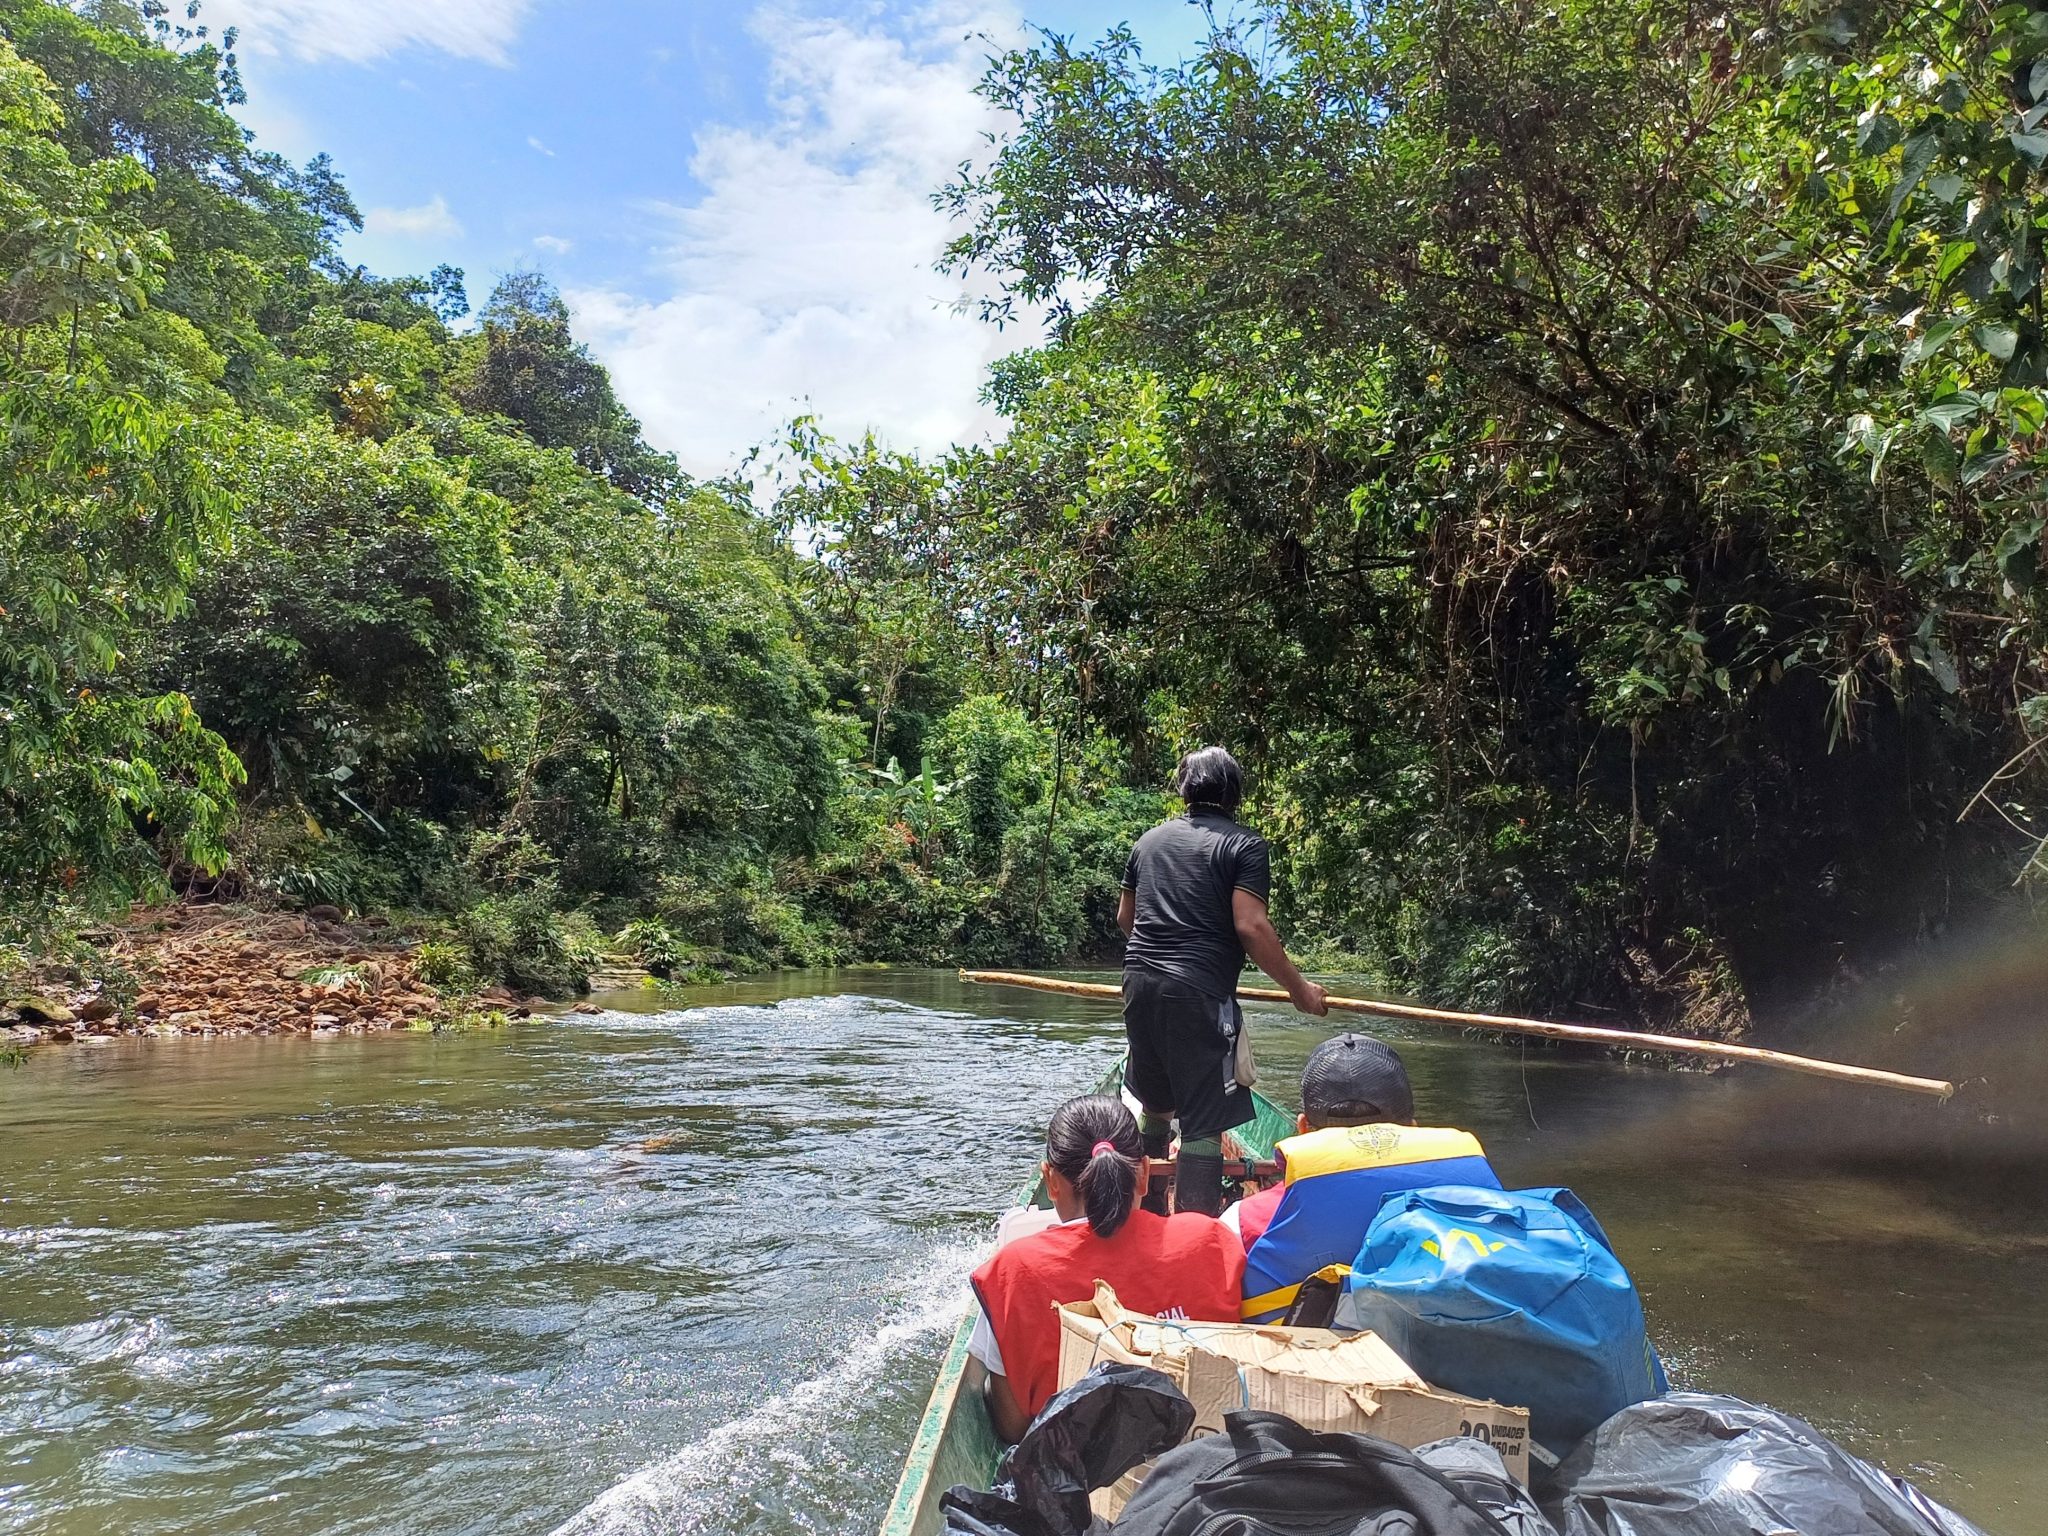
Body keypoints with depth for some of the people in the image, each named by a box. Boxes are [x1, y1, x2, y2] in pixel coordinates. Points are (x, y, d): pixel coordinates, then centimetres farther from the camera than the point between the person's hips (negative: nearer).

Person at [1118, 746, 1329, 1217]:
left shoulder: (1151, 839, 15)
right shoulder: (1244, 844, -3)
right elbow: (1250, 926, -13)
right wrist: (1298, 987, -4)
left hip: (1140, 984, 7)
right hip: (1199, 992, -7)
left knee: (1155, 1104, 23)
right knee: (1203, 1122, -2)